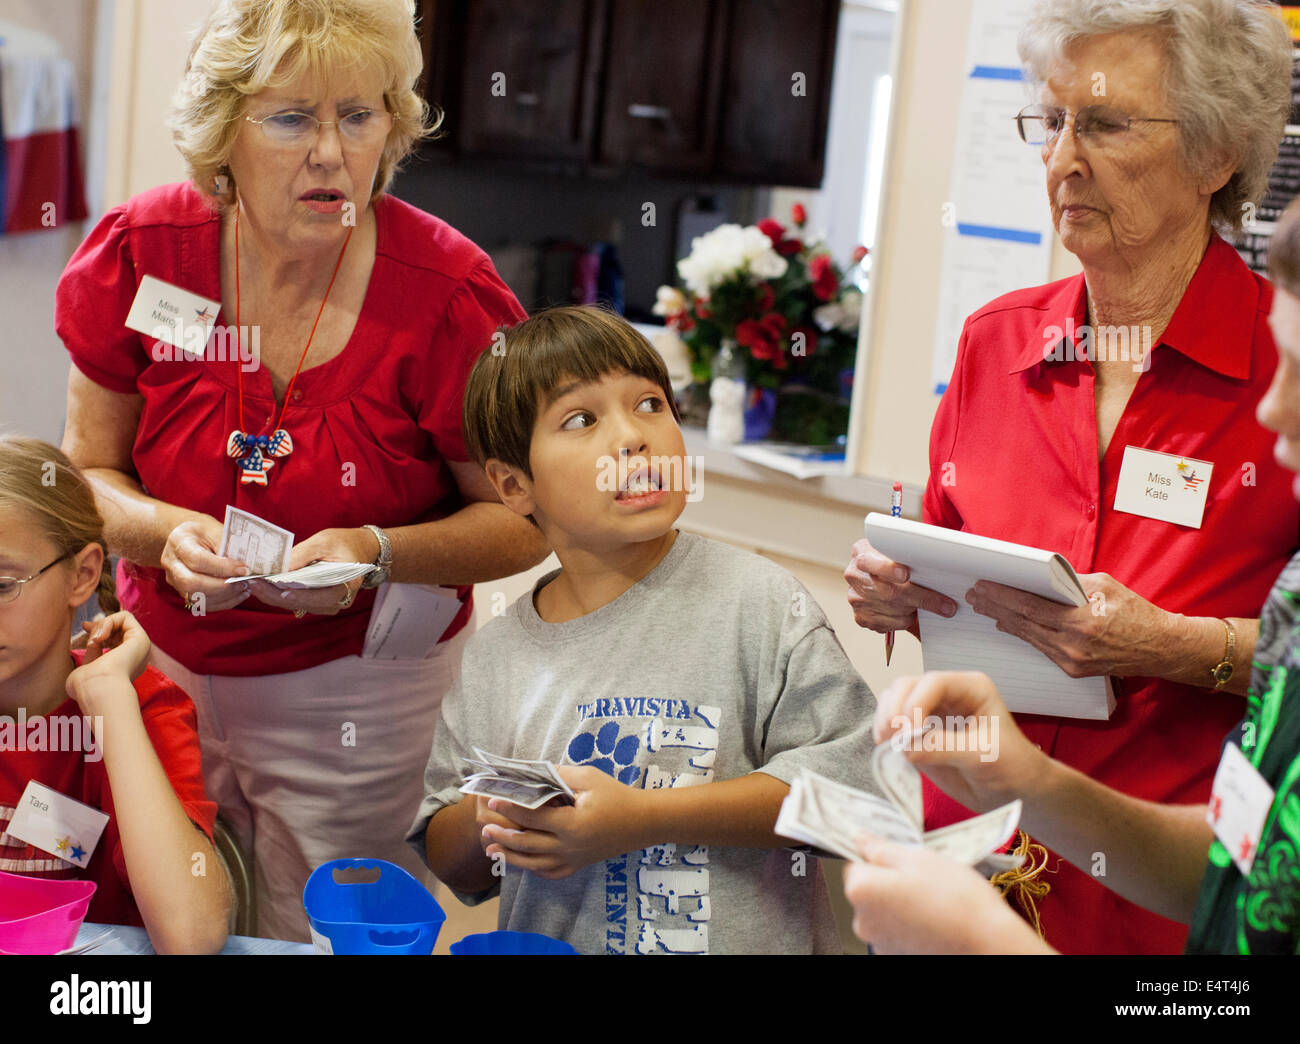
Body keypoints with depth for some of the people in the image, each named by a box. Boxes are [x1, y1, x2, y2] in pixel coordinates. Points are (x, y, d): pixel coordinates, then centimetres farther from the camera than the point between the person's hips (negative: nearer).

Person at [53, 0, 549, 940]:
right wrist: (166, 533, -21)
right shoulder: (140, 254, -9)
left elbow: (523, 520, -9)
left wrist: (380, 553, -26)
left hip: (359, 693, -2)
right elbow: (88, 472, 0)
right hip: (166, 666, 3)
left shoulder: (449, 293, -18)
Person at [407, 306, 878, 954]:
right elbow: (457, 871, 13)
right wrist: (485, 822, -9)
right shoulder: (495, 657, 5)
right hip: (544, 948, 2)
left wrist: (644, 818, -14)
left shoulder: (755, 602, -5)